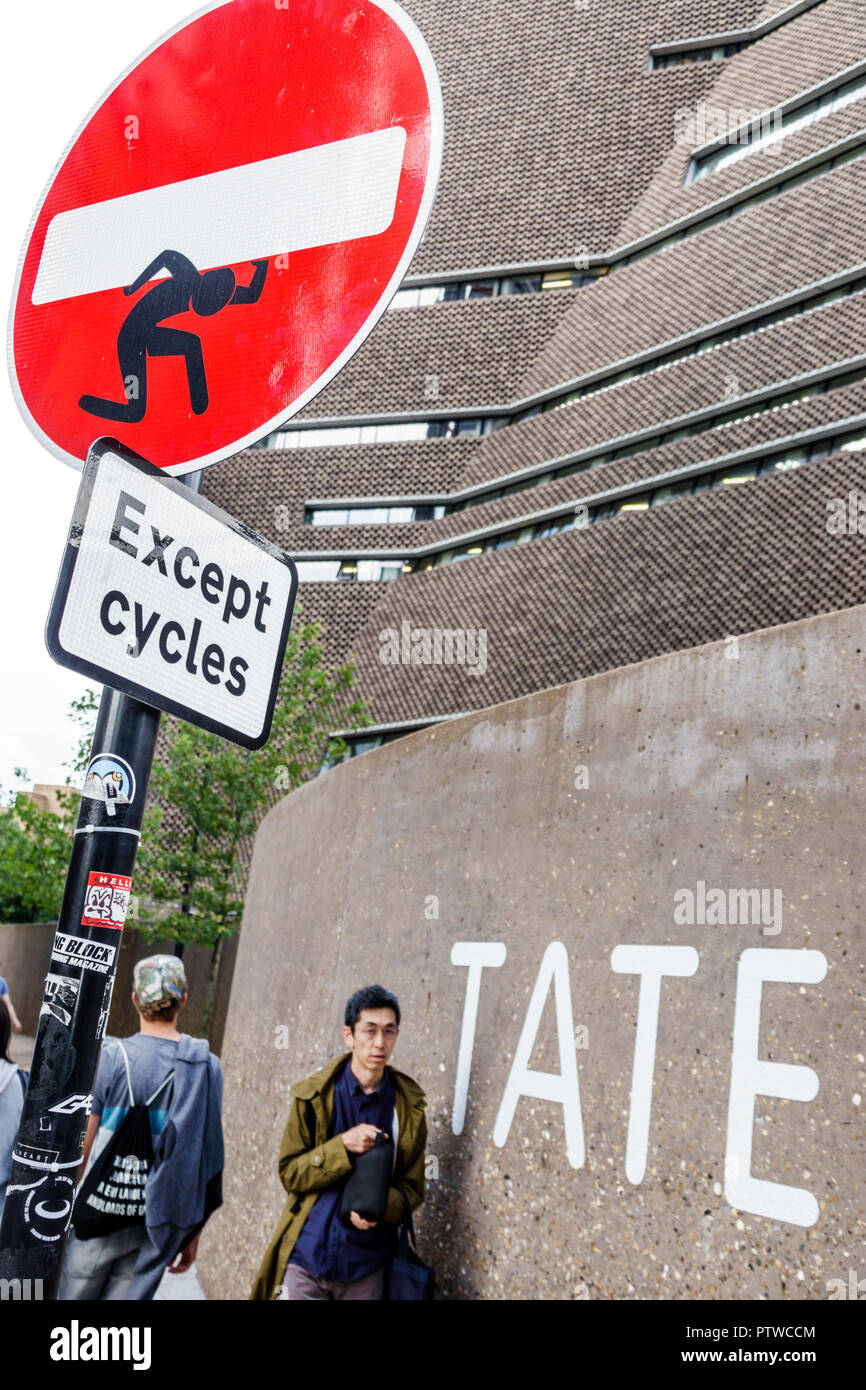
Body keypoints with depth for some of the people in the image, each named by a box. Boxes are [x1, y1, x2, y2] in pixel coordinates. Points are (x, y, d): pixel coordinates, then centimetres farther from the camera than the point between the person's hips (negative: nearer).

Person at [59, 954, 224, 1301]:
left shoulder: (111, 1057, -11)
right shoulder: (208, 1067, -3)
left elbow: (81, 1147, -6)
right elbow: (206, 1158, 1)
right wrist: (192, 1234, 10)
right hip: (158, 1228, 2)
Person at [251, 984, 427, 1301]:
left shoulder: (409, 1107, -1)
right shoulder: (313, 1096, -4)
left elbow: (412, 1188, 4)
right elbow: (289, 1173, -3)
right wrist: (343, 1146, -18)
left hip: (367, 1265, 1)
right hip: (305, 1257, -1)